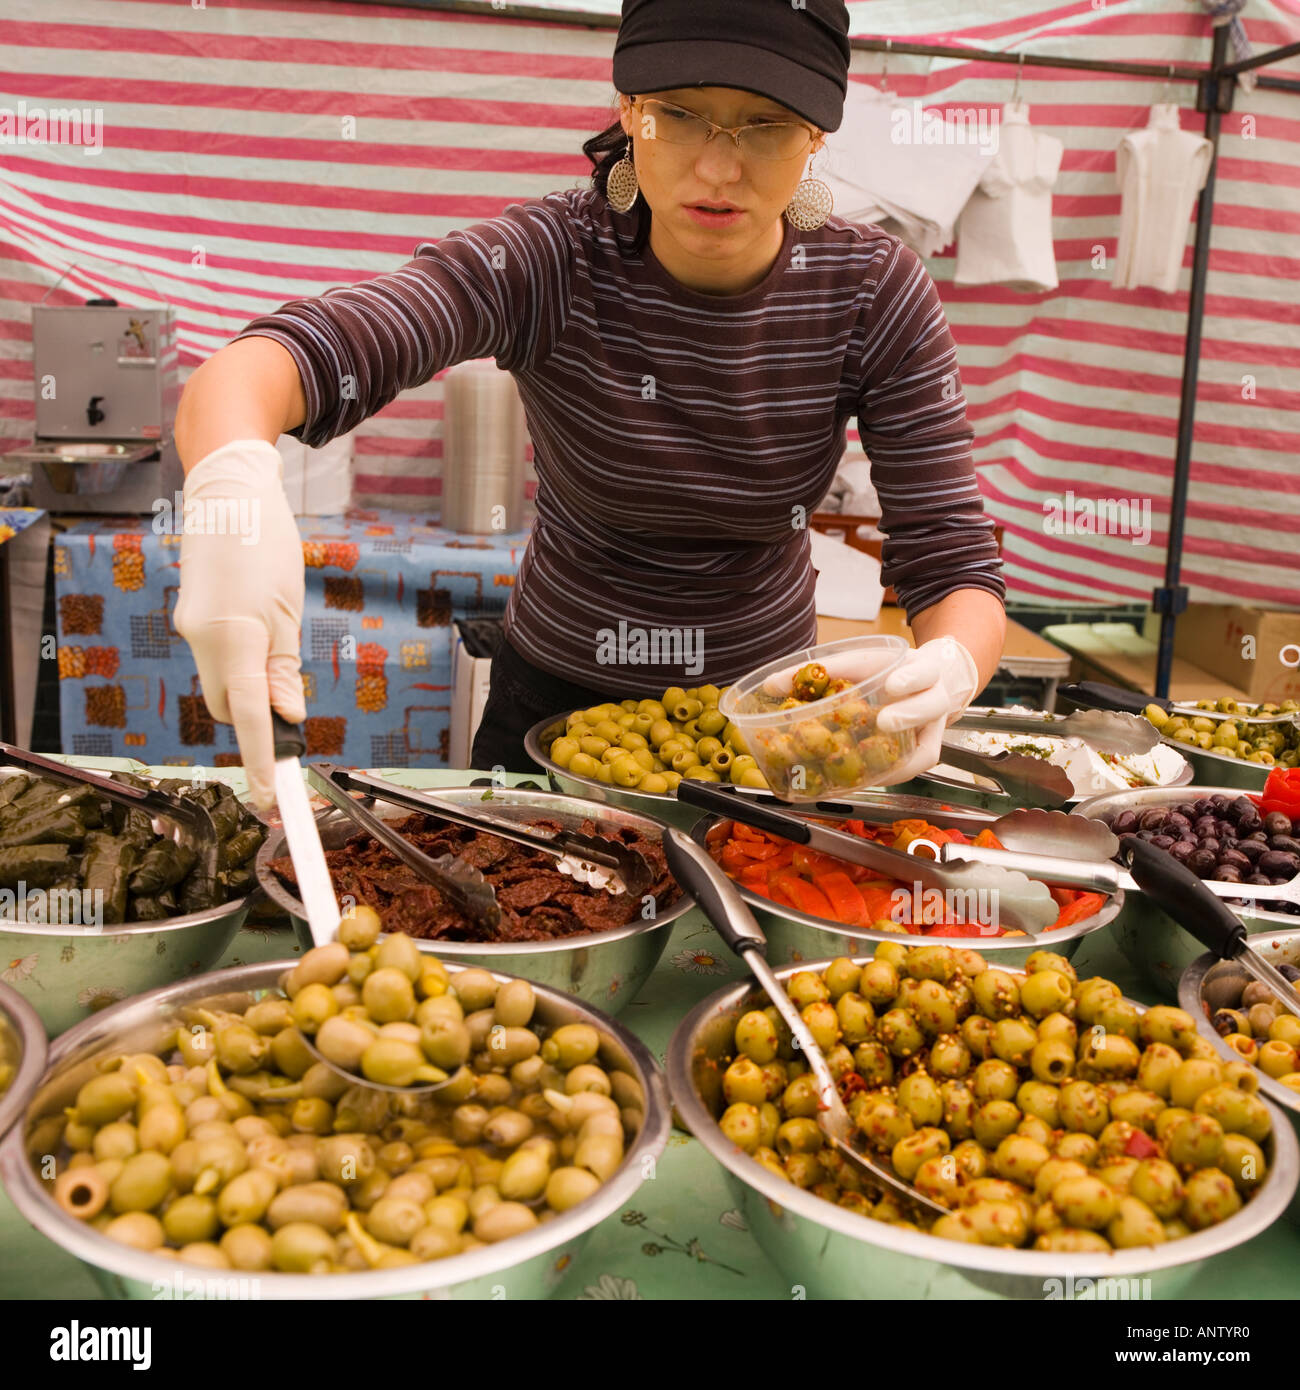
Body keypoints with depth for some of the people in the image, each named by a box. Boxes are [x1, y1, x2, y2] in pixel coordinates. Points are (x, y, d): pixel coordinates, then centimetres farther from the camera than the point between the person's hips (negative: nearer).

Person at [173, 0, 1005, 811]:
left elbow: (953, 560, -17)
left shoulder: (873, 291, -15)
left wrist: (947, 669, -41)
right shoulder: (552, 263, -22)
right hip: (555, 709, -1)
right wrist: (231, 478, -59)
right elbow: (288, 358, -35)